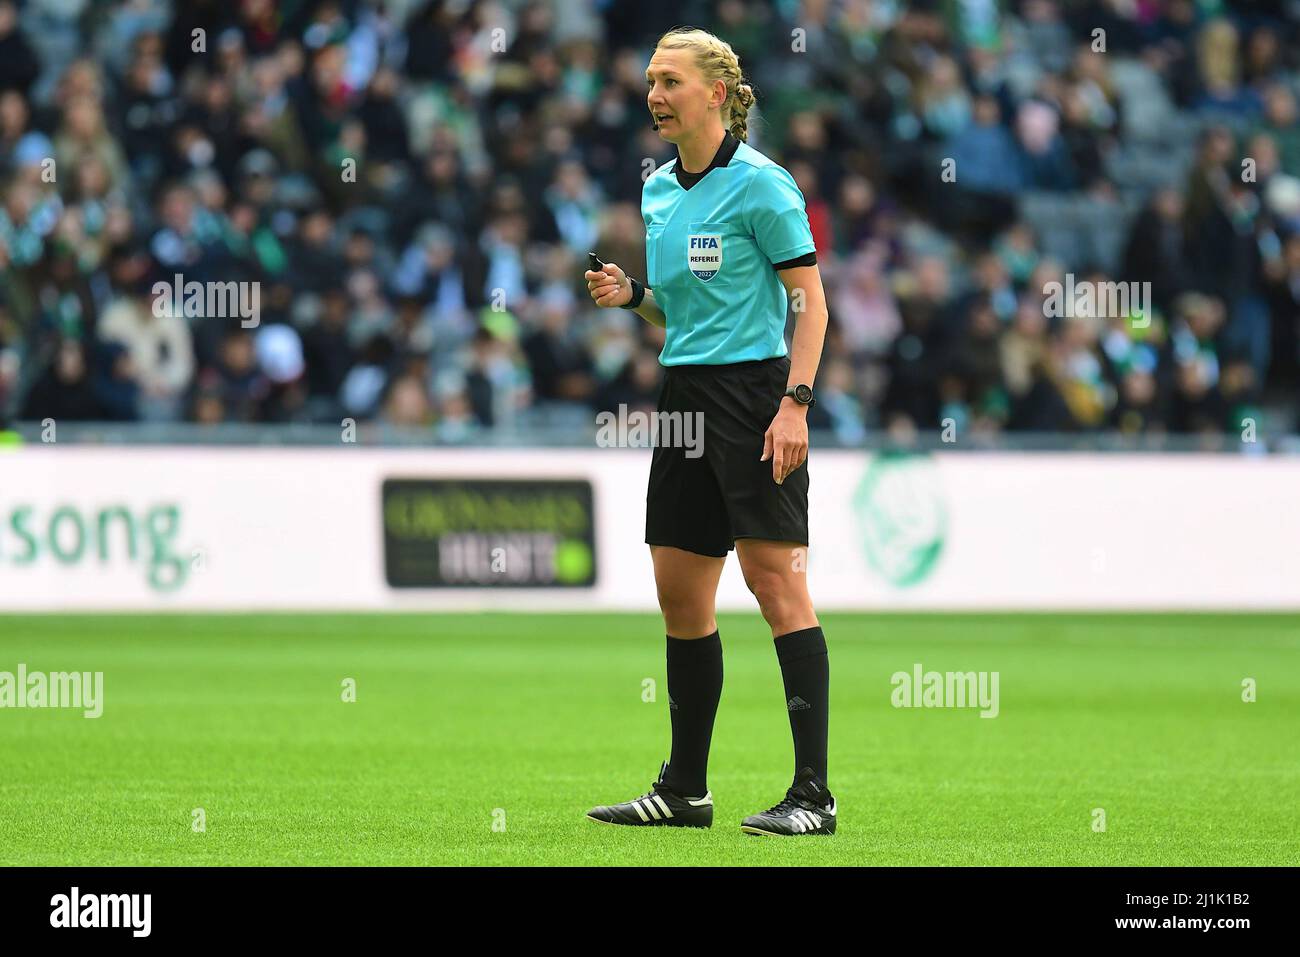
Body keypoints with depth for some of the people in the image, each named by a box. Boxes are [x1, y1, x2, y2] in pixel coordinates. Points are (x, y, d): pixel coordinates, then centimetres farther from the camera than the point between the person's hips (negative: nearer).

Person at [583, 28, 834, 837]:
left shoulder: (759, 184, -9)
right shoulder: (657, 191, 13)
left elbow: (810, 300, -9)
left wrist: (796, 402, -18)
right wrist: (630, 293, 2)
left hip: (755, 388, -8)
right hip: (685, 393, 8)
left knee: (776, 582, -10)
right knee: (680, 595, 8)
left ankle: (813, 794, -10)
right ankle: (685, 790, 16)